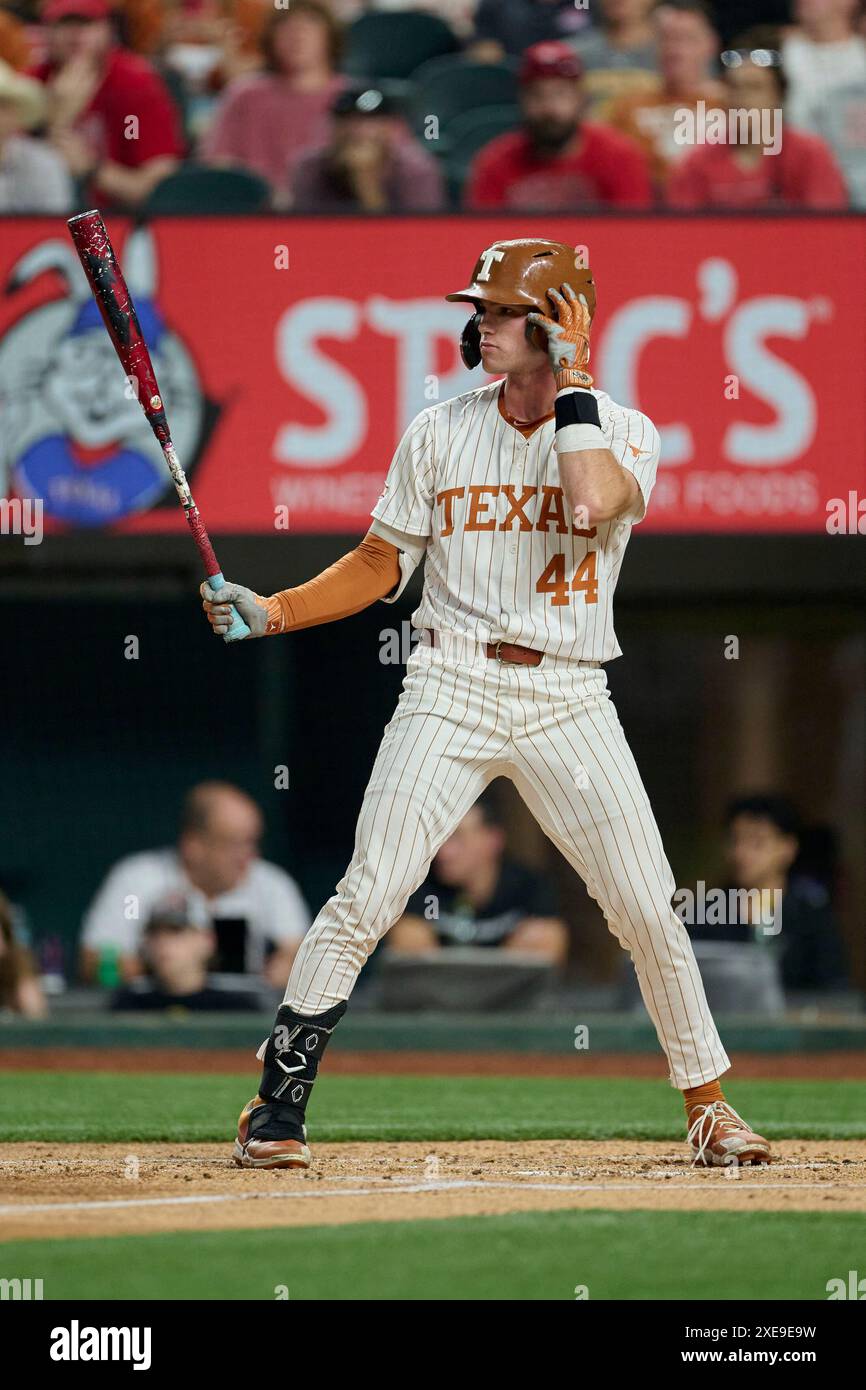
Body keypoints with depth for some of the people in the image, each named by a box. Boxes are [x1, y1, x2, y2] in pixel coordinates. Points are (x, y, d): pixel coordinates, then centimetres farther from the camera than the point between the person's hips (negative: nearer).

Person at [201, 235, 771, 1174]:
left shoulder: (623, 432, -1)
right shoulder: (440, 433, 5)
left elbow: (593, 504, -24)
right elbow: (381, 565, 11)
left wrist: (571, 381, -14)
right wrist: (272, 611, -3)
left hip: (569, 701, 0)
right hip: (450, 689, 1)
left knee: (649, 913, -2)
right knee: (367, 897, -12)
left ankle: (708, 1106, 16)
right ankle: (277, 1106, -4)